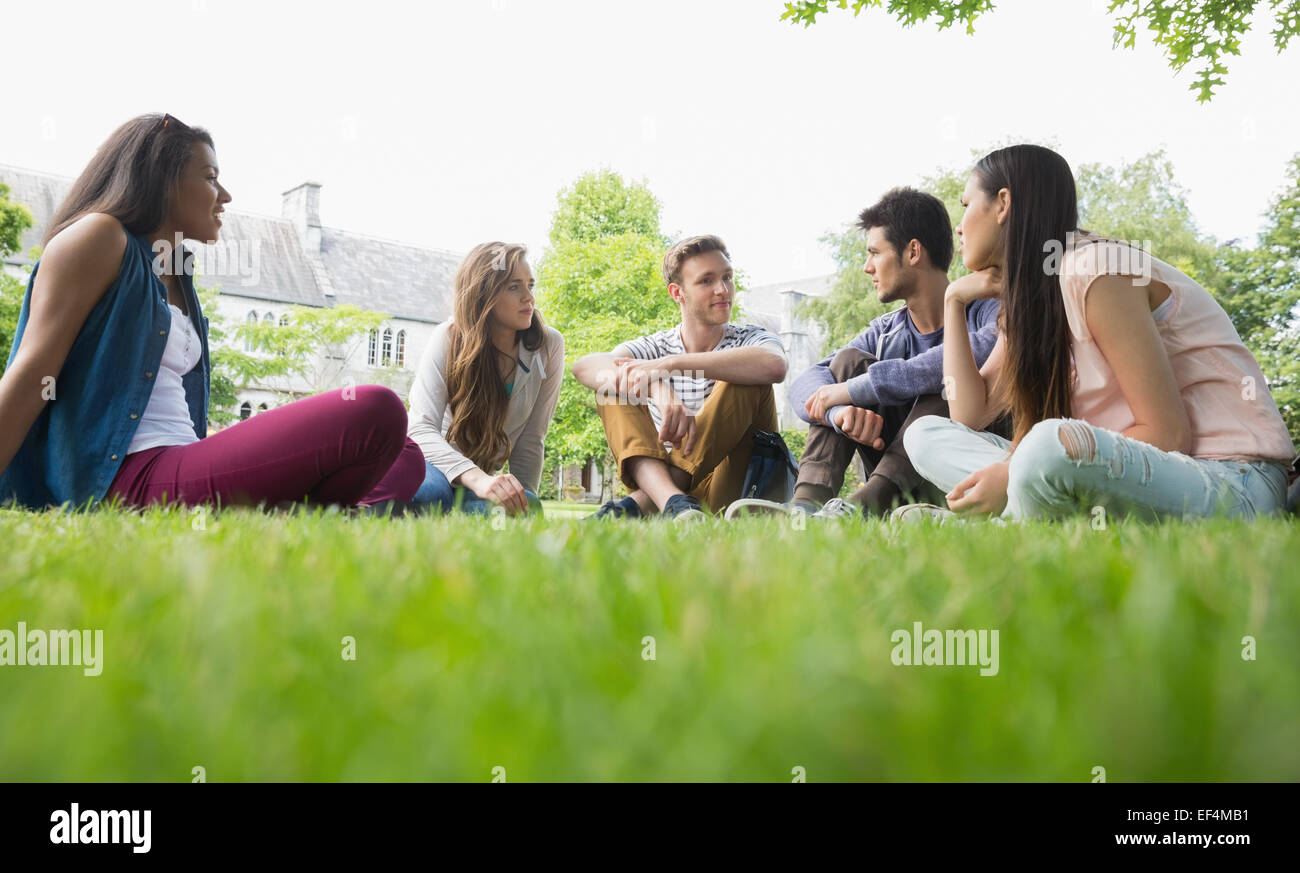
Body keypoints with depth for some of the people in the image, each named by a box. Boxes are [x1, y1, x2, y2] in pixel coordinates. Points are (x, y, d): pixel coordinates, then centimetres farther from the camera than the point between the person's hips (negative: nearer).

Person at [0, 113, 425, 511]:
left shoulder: (176, 281, 28)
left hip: (182, 469, 9)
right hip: (134, 479, -9)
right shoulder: (99, 236, 4)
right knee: (376, 412, -24)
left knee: (404, 458, 5)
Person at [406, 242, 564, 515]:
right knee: (433, 490, -38)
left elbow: (531, 440, -8)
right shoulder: (448, 339, -19)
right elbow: (422, 429, -30)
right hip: (435, 462, -2)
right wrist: (477, 478, -47)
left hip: (484, 475, 2)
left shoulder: (548, 346, -12)